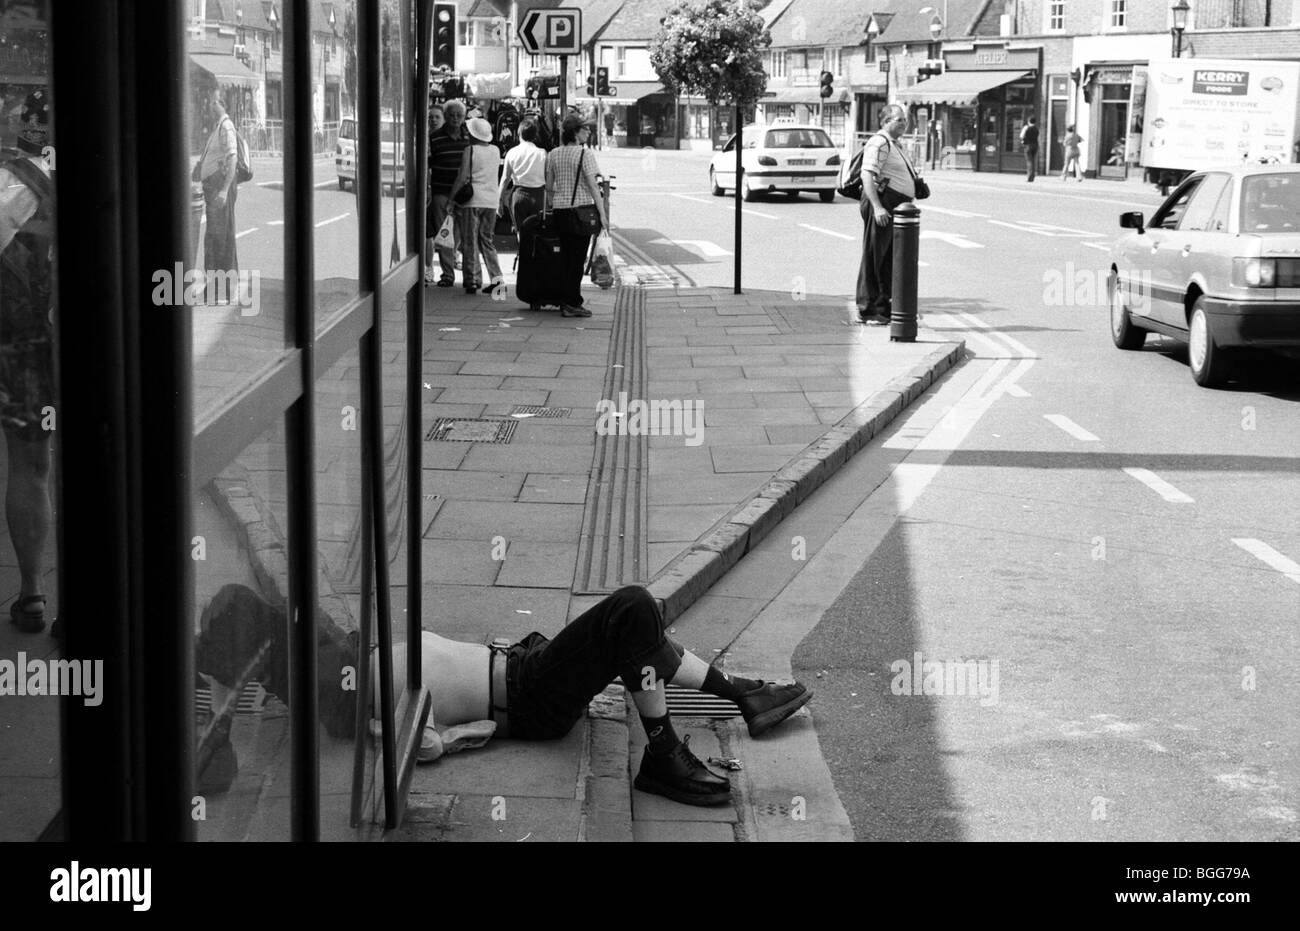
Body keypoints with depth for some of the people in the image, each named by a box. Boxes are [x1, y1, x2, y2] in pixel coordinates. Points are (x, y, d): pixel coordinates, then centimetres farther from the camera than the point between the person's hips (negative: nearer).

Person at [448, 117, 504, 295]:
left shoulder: (470, 150, -7)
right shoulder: (496, 150, 9)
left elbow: (463, 177, -10)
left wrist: (452, 198, -4)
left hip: (473, 199, -5)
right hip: (491, 200, 5)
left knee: (471, 241, 1)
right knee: (486, 240, 14)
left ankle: (472, 282, 0)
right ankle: (496, 276, 0)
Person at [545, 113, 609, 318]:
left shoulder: (553, 155, 7)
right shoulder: (585, 154, -10)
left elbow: (549, 187, 10)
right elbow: (593, 186, -14)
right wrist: (602, 214, -12)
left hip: (559, 209, 6)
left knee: (565, 255, 13)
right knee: (578, 257, -1)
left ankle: (566, 301, 15)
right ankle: (572, 303, -2)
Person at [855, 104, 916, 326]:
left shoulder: (893, 144, 21)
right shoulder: (879, 143, -12)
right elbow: (867, 175, -23)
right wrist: (877, 207, -29)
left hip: (895, 208, 10)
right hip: (881, 207, -10)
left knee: (890, 259, 14)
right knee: (873, 258, -5)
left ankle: (883, 306, 22)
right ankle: (867, 310, -2)